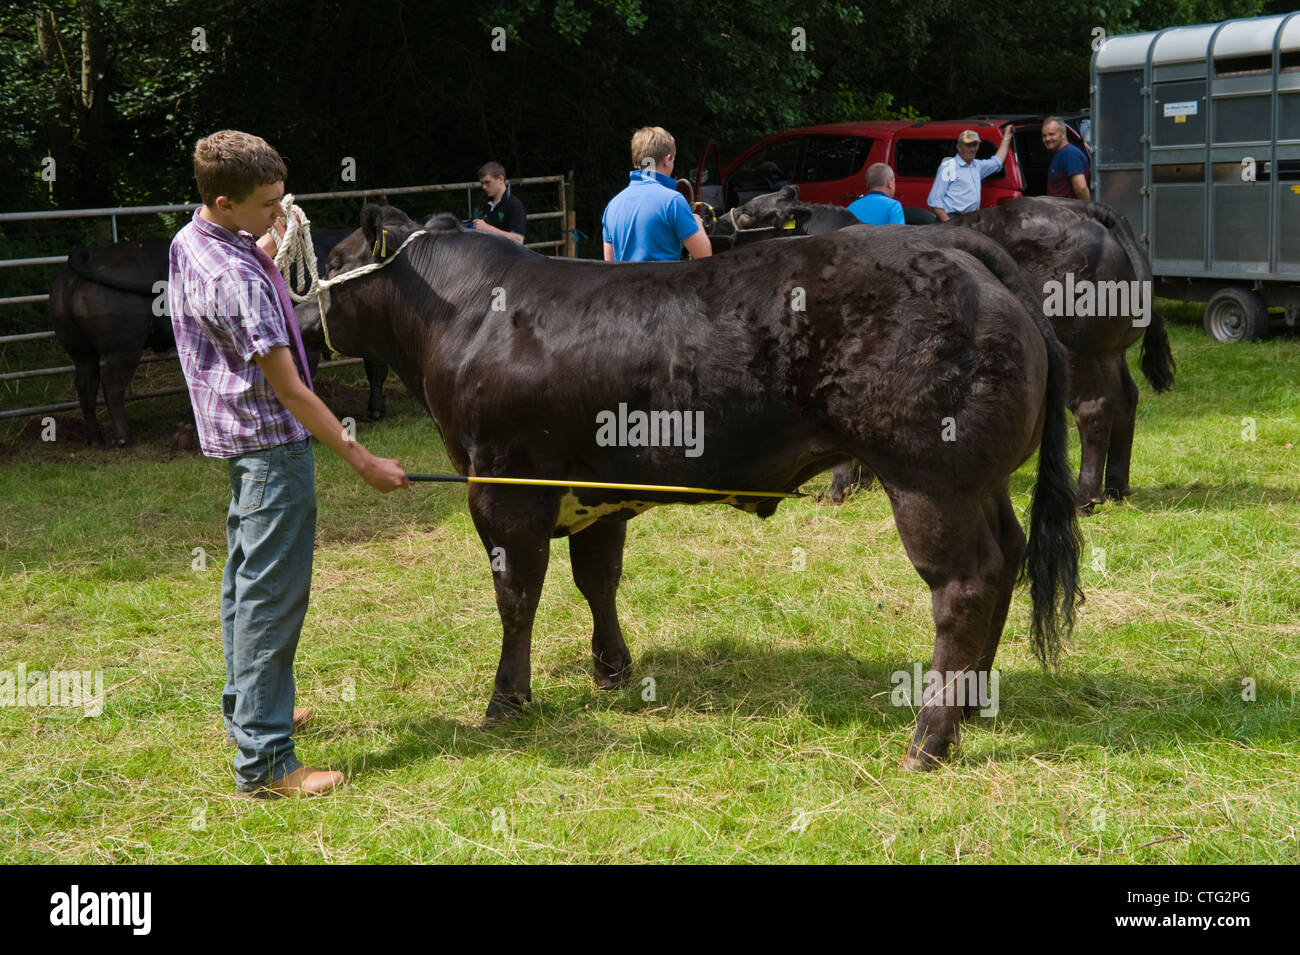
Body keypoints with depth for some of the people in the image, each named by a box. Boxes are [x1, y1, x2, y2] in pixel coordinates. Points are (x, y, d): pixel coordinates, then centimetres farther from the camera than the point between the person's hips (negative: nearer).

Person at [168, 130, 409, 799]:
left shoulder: (190, 241, 3)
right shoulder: (236, 281, -26)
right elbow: (290, 390, -25)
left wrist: (266, 254, 7)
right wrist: (361, 460, -21)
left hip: (236, 436, 10)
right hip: (272, 441, -10)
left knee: (247, 576, 22)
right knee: (272, 593, -9)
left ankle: (246, 707, 37)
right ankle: (264, 762, -7)